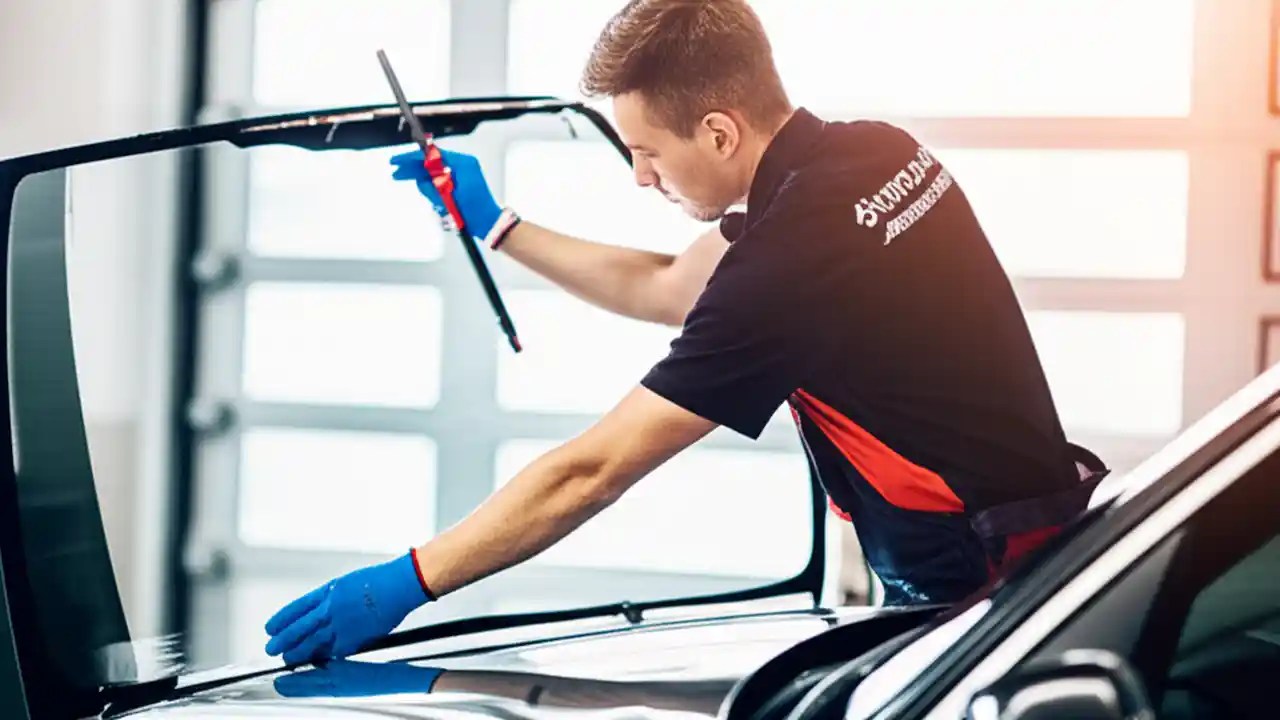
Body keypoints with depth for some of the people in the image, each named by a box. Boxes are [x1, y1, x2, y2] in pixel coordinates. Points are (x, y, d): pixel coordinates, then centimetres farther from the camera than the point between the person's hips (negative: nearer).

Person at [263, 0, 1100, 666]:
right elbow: (667, 288, 19)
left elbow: (589, 474, -20)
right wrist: (499, 226, 23)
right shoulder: (878, 150, 2)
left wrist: (406, 583, -14)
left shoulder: (783, 267, -25)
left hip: (984, 591, -9)